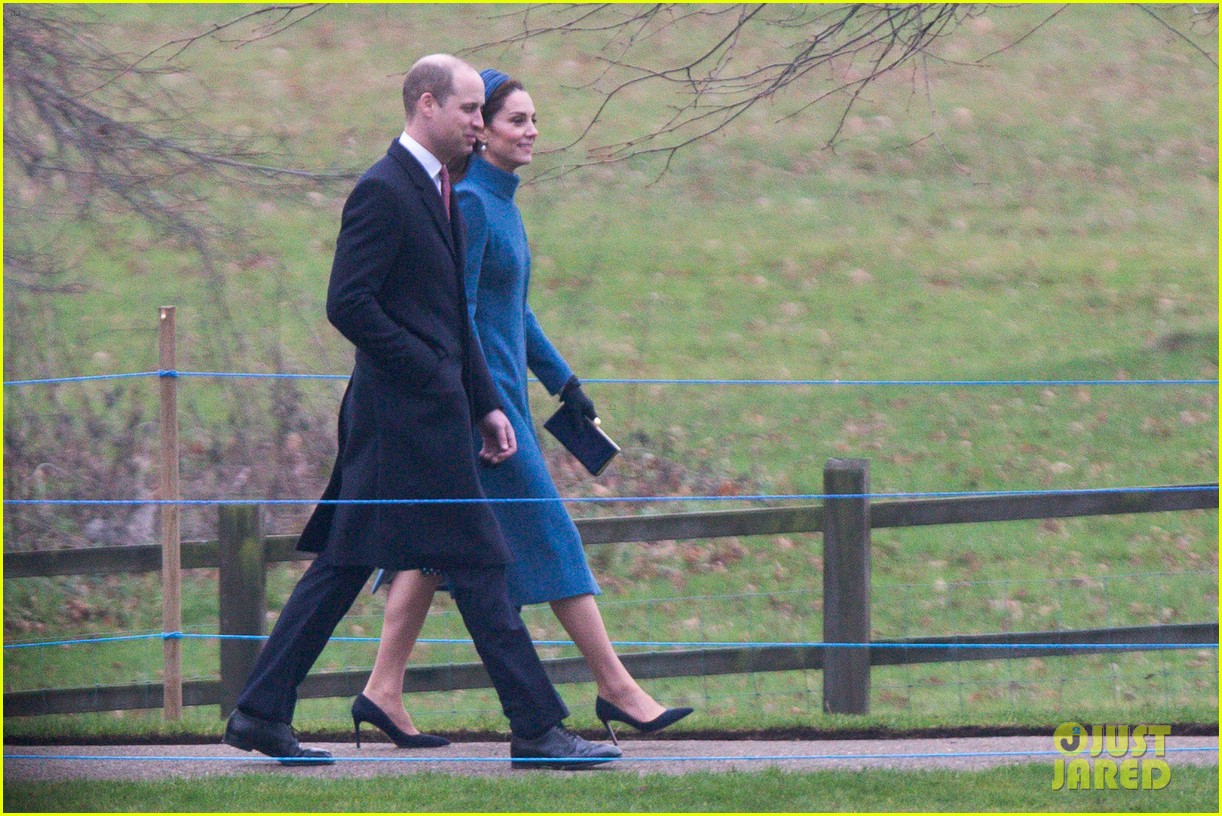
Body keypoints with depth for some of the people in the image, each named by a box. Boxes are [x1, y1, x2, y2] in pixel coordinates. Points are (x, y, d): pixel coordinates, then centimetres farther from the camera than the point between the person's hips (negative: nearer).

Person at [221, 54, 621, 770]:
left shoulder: (438, 191, 18)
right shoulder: (383, 191, -14)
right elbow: (348, 304, -19)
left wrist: (487, 404, 17)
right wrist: (432, 375, -16)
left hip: (433, 413, 10)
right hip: (410, 414, -10)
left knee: (343, 565, 10)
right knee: (478, 564, -6)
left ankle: (262, 715, 12)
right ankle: (538, 730, -3)